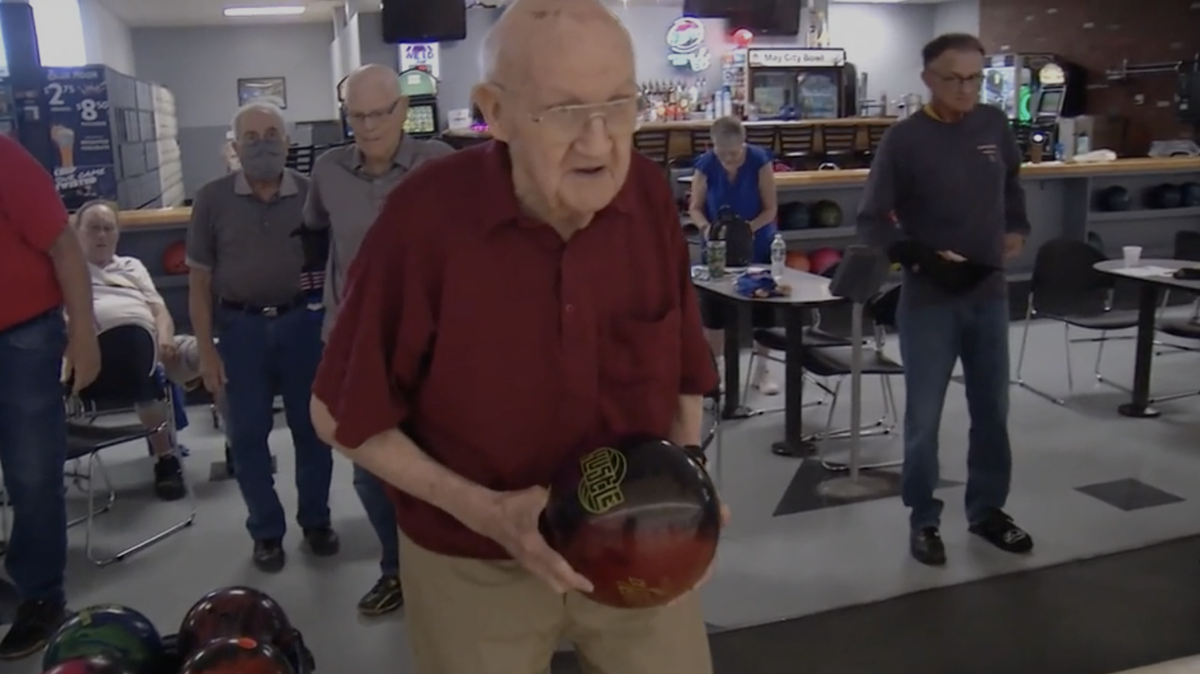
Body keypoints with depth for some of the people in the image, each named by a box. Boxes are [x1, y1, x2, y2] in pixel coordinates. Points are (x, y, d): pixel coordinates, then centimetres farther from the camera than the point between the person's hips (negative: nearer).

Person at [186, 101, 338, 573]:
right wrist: (206, 350, -3)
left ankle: (316, 521, 28)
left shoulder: (311, 193, -2)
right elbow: (199, 280, 2)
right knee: (248, 435, 7)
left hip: (303, 321, 0)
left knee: (312, 427, 9)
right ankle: (266, 531, 24)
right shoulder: (212, 200, -1)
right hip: (241, 327, 0)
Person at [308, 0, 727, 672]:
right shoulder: (425, 215, -21)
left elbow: (682, 370, 3)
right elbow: (344, 413, -12)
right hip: (472, 564, -2)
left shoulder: (650, 194, -11)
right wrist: (484, 512, -20)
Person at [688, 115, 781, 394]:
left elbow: (771, 208, -14)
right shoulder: (705, 164, -15)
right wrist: (706, 228, -26)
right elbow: (695, 207, -6)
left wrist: (748, 228, -31)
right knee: (713, 306, 2)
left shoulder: (760, 161, -18)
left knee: (763, 306, 4)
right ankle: (715, 368, 18)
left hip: (757, 245, -1)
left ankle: (761, 370, 17)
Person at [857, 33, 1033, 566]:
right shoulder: (904, 139, -10)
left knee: (992, 409, 13)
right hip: (928, 297, -4)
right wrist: (921, 256, -21)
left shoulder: (994, 126, 3)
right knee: (924, 416, 2)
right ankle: (923, 520, 18)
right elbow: (872, 221, -7)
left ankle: (987, 509, 30)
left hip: (990, 292, 5)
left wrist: (1017, 226, 9)